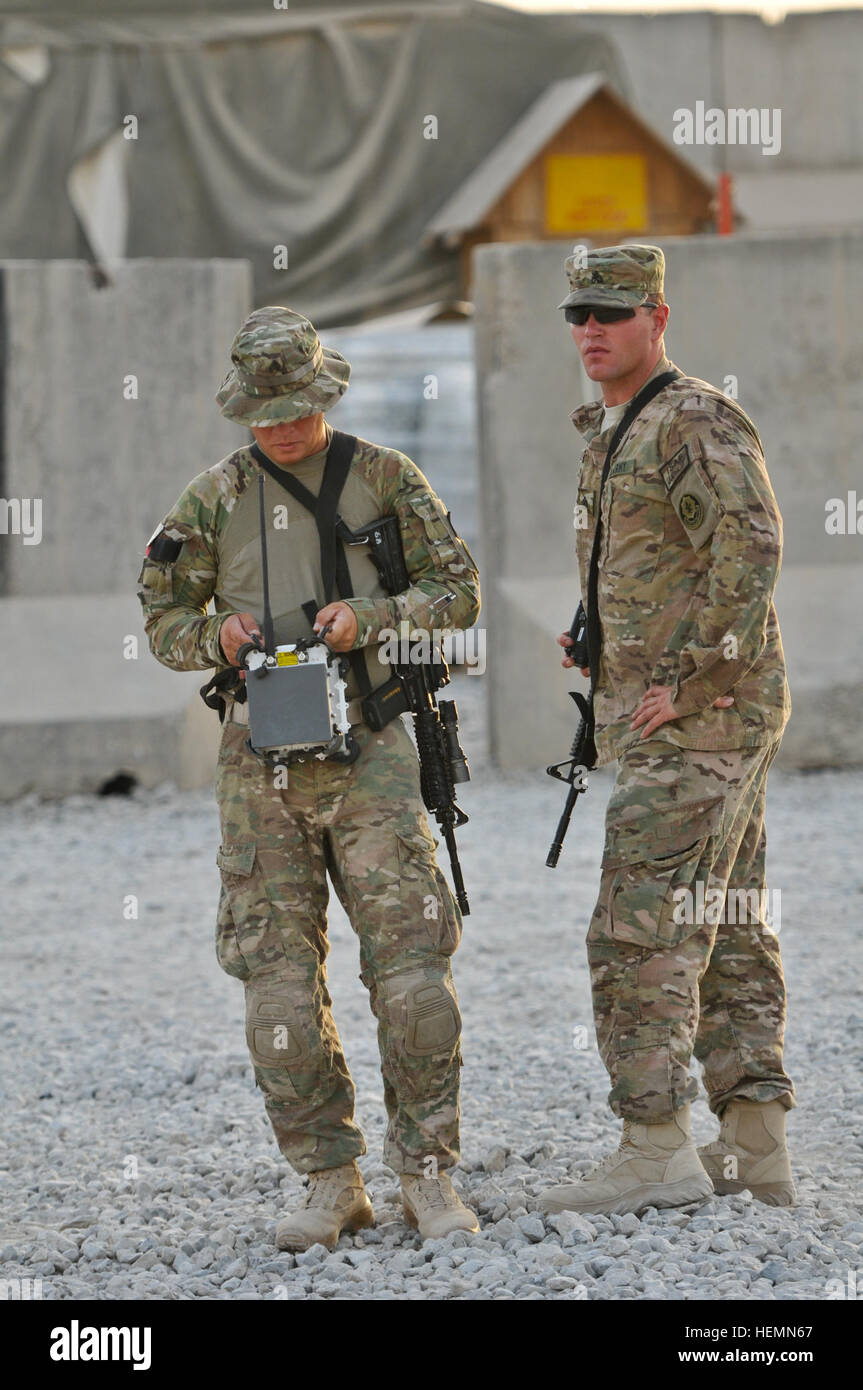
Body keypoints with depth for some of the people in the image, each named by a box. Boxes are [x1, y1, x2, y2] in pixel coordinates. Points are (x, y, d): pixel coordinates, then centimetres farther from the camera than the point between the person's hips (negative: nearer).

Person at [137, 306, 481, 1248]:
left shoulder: (385, 477, 4)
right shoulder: (214, 498, 7)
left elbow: (457, 591, 3)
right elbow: (162, 617, 13)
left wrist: (367, 617, -14)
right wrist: (216, 637, -9)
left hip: (367, 749, -2)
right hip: (260, 757, 2)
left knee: (410, 959, -9)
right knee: (279, 976, 0)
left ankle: (428, 1176, -1)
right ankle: (329, 1185, 8)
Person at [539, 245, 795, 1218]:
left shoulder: (697, 423, -13)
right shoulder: (614, 435, 19)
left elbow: (750, 551, -25)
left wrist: (687, 683, -23)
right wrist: (594, 645, 17)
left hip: (699, 722, -10)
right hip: (676, 725, 10)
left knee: (639, 930, -12)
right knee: (727, 932, 9)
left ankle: (657, 1152, -11)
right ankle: (755, 1151, 11)